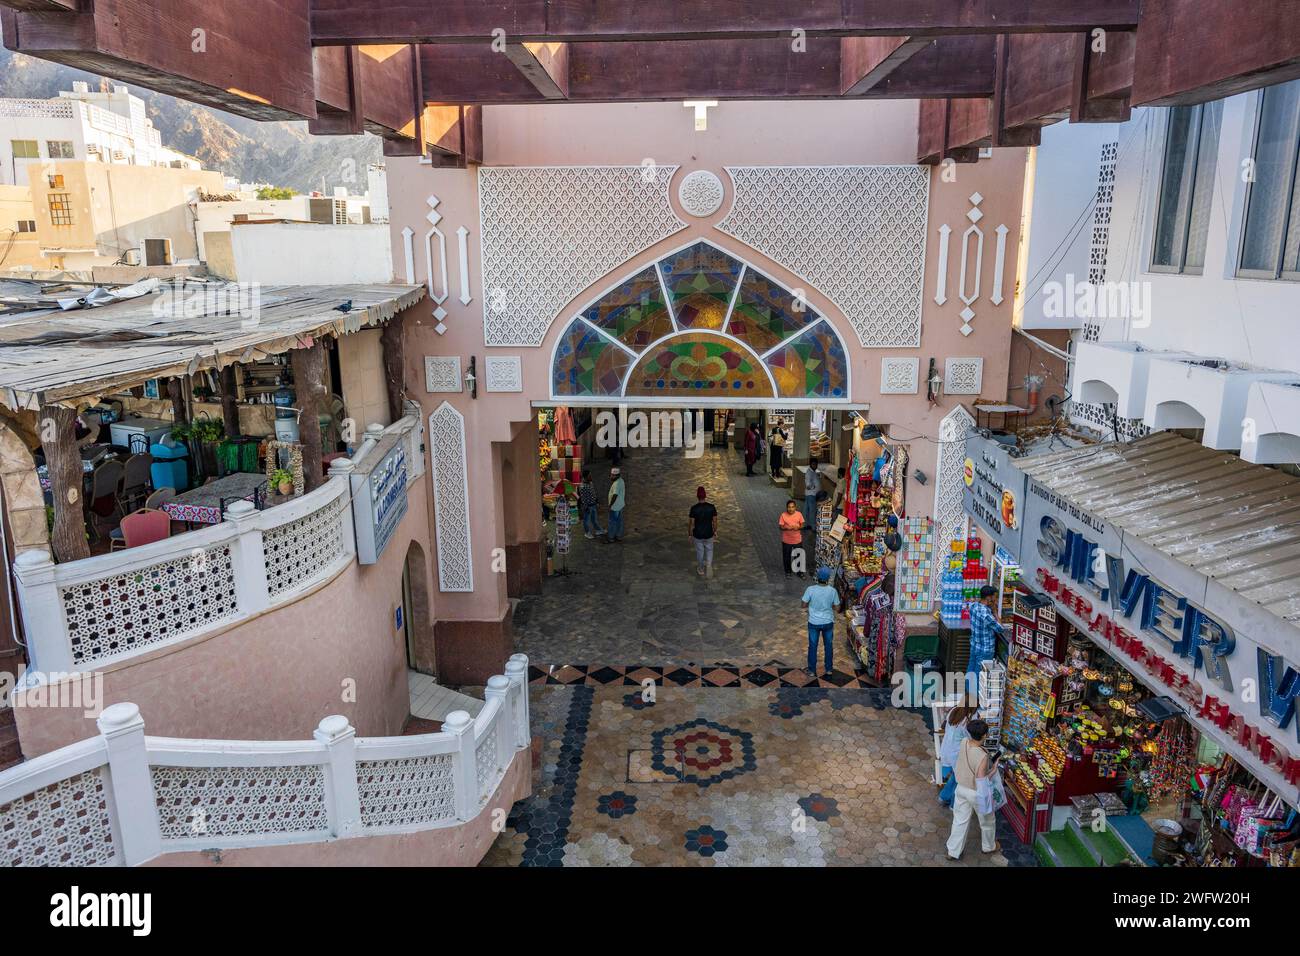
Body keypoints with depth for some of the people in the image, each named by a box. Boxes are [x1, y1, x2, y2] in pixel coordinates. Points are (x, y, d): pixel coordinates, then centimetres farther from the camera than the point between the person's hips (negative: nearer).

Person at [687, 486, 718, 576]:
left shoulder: (694, 508, -20)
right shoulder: (711, 507, -14)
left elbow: (691, 522, -13)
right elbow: (715, 521, -6)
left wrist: (689, 531, 5)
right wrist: (715, 531, 11)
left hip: (698, 534, -1)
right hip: (709, 534, 1)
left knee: (699, 551, 19)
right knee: (709, 550, 22)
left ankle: (700, 569, 35)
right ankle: (709, 565, 0)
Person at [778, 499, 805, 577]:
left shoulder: (799, 514, -9)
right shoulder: (783, 515, -12)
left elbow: (802, 525, -1)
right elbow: (781, 527, -7)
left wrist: (798, 528, -23)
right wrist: (786, 528, -28)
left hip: (797, 540, 1)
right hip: (787, 540, -1)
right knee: (787, 557, 11)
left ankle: (800, 572, 29)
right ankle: (788, 571, 32)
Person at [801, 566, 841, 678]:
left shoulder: (810, 589, -20)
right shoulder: (832, 591, -16)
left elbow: (804, 605, -9)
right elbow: (837, 608, -6)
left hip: (814, 623, -1)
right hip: (828, 622, 1)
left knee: (812, 646, 15)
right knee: (828, 646, 20)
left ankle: (812, 670, 26)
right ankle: (828, 669, 32)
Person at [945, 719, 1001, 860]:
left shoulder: (964, 743, -15)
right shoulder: (982, 756, -34)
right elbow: (980, 782, -28)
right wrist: (993, 770, -15)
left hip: (961, 788, 5)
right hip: (976, 793, -5)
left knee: (960, 820, 22)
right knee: (987, 820, 25)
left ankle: (953, 851, 32)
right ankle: (989, 846, 49)